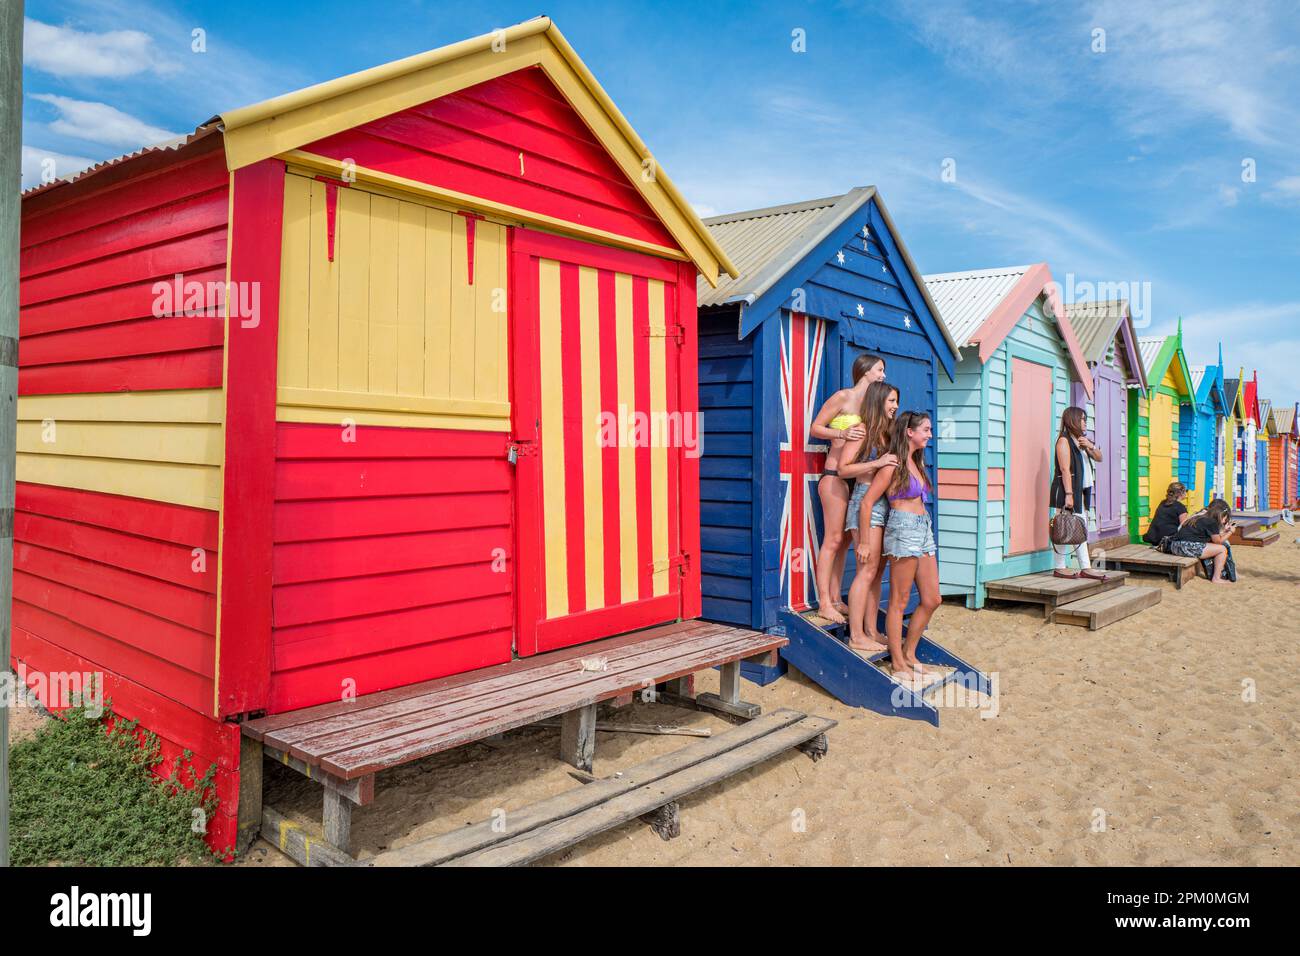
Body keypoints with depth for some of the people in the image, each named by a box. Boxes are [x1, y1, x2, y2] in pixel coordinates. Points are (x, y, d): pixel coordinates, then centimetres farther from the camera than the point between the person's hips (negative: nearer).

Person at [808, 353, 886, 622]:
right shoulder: (843, 397, -6)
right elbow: (815, 428, -6)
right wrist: (842, 433, -20)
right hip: (835, 476, -7)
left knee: (844, 540, 8)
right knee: (833, 540, -7)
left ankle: (836, 599, 14)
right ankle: (824, 603, -3)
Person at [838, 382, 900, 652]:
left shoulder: (886, 433, 16)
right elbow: (843, 469, -11)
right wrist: (877, 463, -17)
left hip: (884, 504, 8)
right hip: (865, 501, -8)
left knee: (878, 571, 9)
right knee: (867, 570, -8)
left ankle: (871, 631, 15)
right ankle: (856, 636, -3)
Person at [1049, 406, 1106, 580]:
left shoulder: (1082, 441, 19)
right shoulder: (1064, 440, -8)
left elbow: (1099, 458, 23)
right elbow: (1065, 469, -16)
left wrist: (1091, 446, 1)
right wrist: (1069, 494, -22)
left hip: (1081, 491, 9)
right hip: (1066, 491, -9)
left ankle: (1085, 568, 10)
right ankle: (1059, 568, -2)